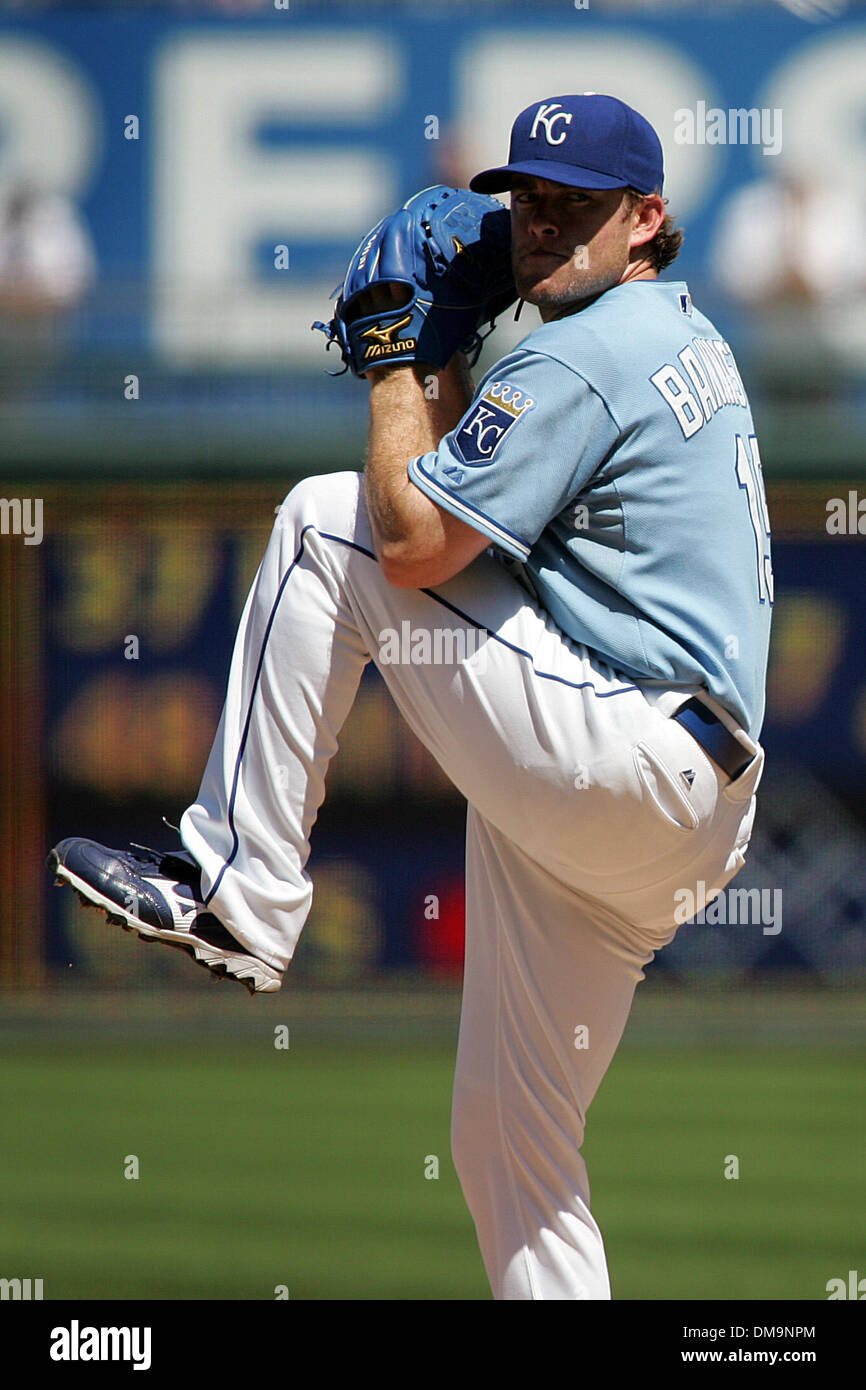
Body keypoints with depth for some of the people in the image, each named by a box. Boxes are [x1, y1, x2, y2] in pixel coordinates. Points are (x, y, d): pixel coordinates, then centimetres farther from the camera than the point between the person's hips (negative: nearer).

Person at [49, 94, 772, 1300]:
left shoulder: (584, 355, -10)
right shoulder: (684, 336, 22)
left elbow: (415, 541, -14)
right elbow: (502, 476, 30)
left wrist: (398, 370, 0)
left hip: (624, 753, -10)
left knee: (323, 522, -8)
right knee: (508, 1141, 13)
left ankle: (236, 892, -9)